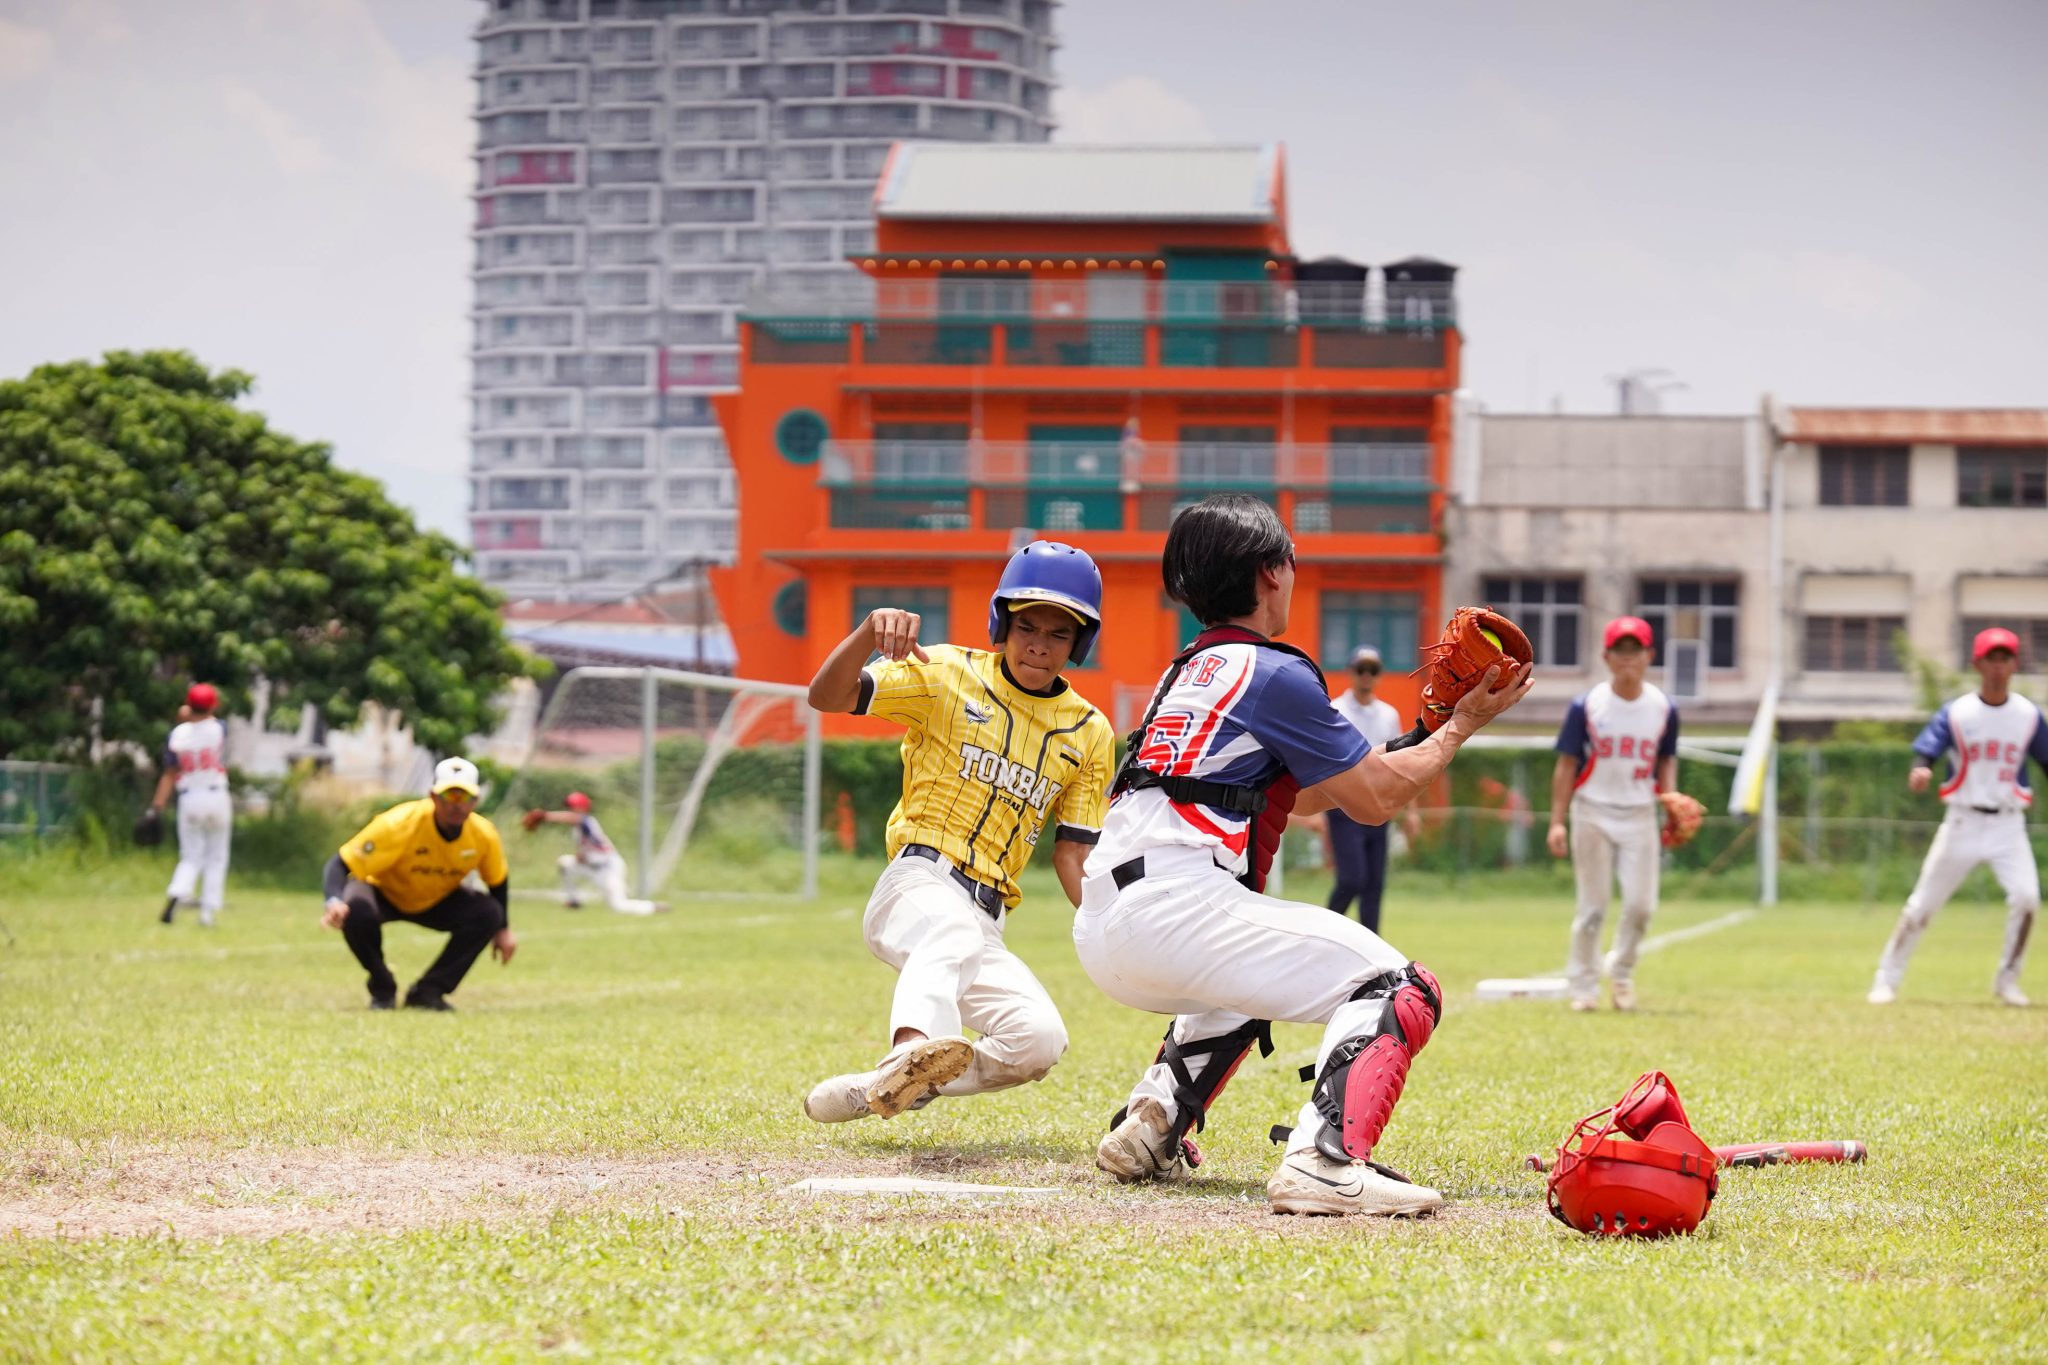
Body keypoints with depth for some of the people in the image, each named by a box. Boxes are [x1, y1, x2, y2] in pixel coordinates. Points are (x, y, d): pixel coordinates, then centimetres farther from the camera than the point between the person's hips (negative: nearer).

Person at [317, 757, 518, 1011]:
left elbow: (498, 881, 1)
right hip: (383, 893, -3)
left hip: (438, 900, 4)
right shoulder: (399, 825, -35)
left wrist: (503, 929, 0)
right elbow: (340, 864, -35)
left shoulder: (484, 835, -22)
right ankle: (382, 990, -10)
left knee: (488, 913, -23)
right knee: (356, 908, -38)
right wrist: (334, 902, -55)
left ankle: (428, 991, -9)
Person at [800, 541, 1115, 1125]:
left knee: (1040, 1041, -19)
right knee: (954, 933, -40)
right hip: (918, 884, -5)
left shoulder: (1090, 733, 14)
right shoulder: (948, 674, 4)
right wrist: (871, 630, -26)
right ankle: (912, 1050, -71)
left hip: (986, 923, 5)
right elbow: (827, 698, -7)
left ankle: (871, 1092, -8)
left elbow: (1073, 855, 14)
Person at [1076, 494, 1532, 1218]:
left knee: (1248, 977, 39)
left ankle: (1152, 1122, 18)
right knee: (1400, 990, -9)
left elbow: (1302, 793, 31)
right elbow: (1371, 799, 2)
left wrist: (1428, 724, 31)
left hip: (1100, 931, 9)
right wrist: (1462, 726, 16)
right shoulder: (1272, 672, -2)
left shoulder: (1191, 670, 25)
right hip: (1175, 907, -9)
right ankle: (1326, 1159, -33)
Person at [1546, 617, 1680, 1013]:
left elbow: (1667, 761, 13)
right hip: (1593, 812, -2)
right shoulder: (1586, 705, -4)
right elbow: (1566, 764, -2)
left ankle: (1621, 972, 19)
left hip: (1640, 815, 2)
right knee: (1592, 906, 0)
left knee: (1641, 904, -5)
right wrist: (1557, 822, -6)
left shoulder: (1663, 708, 3)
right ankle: (1582, 986, 11)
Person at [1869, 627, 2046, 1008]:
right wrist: (1921, 771, -37)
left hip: (2008, 825, 1)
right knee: (1922, 904, -1)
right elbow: (1926, 750, -14)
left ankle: (2007, 980, 0)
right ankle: (1887, 979, 10)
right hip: (1962, 822, -1)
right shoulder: (1956, 713, -4)